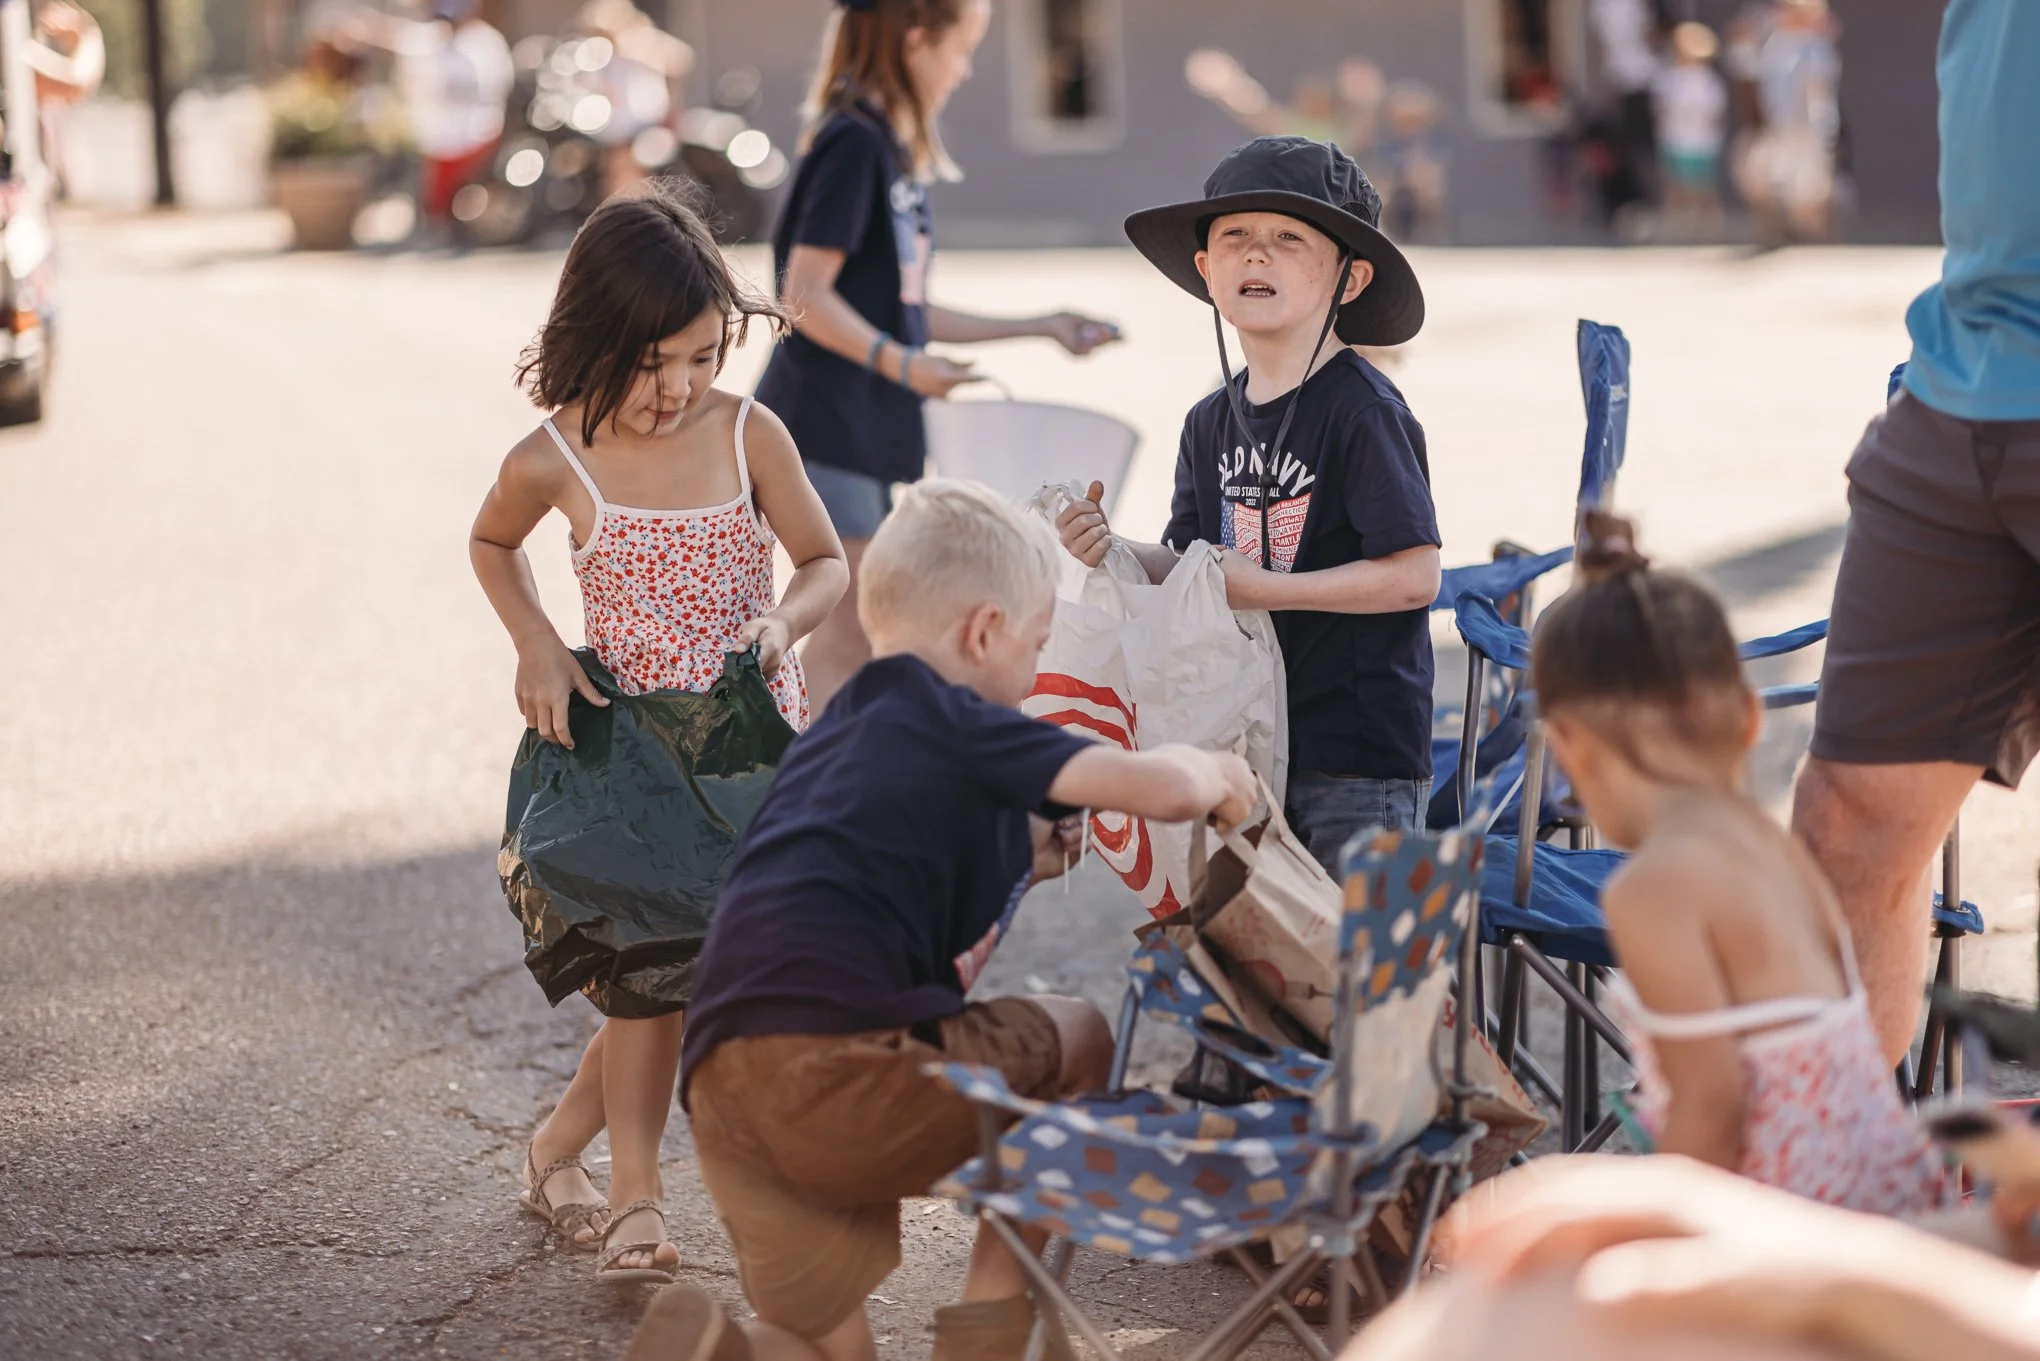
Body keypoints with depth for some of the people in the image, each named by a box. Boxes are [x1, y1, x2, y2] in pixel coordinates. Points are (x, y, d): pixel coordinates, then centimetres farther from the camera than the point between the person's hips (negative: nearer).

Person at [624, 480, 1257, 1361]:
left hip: (722, 1088, 8)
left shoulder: (830, 738, 28)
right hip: (844, 1065, -7)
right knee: (1077, 1043, 20)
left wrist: (1034, 855, 44)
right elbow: (1164, 788, -6)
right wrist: (1210, 771, 15)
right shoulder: (961, 727, 3)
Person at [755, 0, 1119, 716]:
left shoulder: (895, 153, 16)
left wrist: (1042, 327, 22)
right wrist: (900, 363, -31)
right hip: (825, 424, -10)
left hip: (868, 431, 10)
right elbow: (805, 296, -19)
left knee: (864, 632, 11)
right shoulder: (853, 144, -13)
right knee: (849, 630, -10)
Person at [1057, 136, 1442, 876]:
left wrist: (1264, 587, -19)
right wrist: (1114, 552, -8)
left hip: (1361, 757, -7)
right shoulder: (1212, 423, 8)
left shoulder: (1363, 411, -14)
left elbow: (1413, 575, -19)